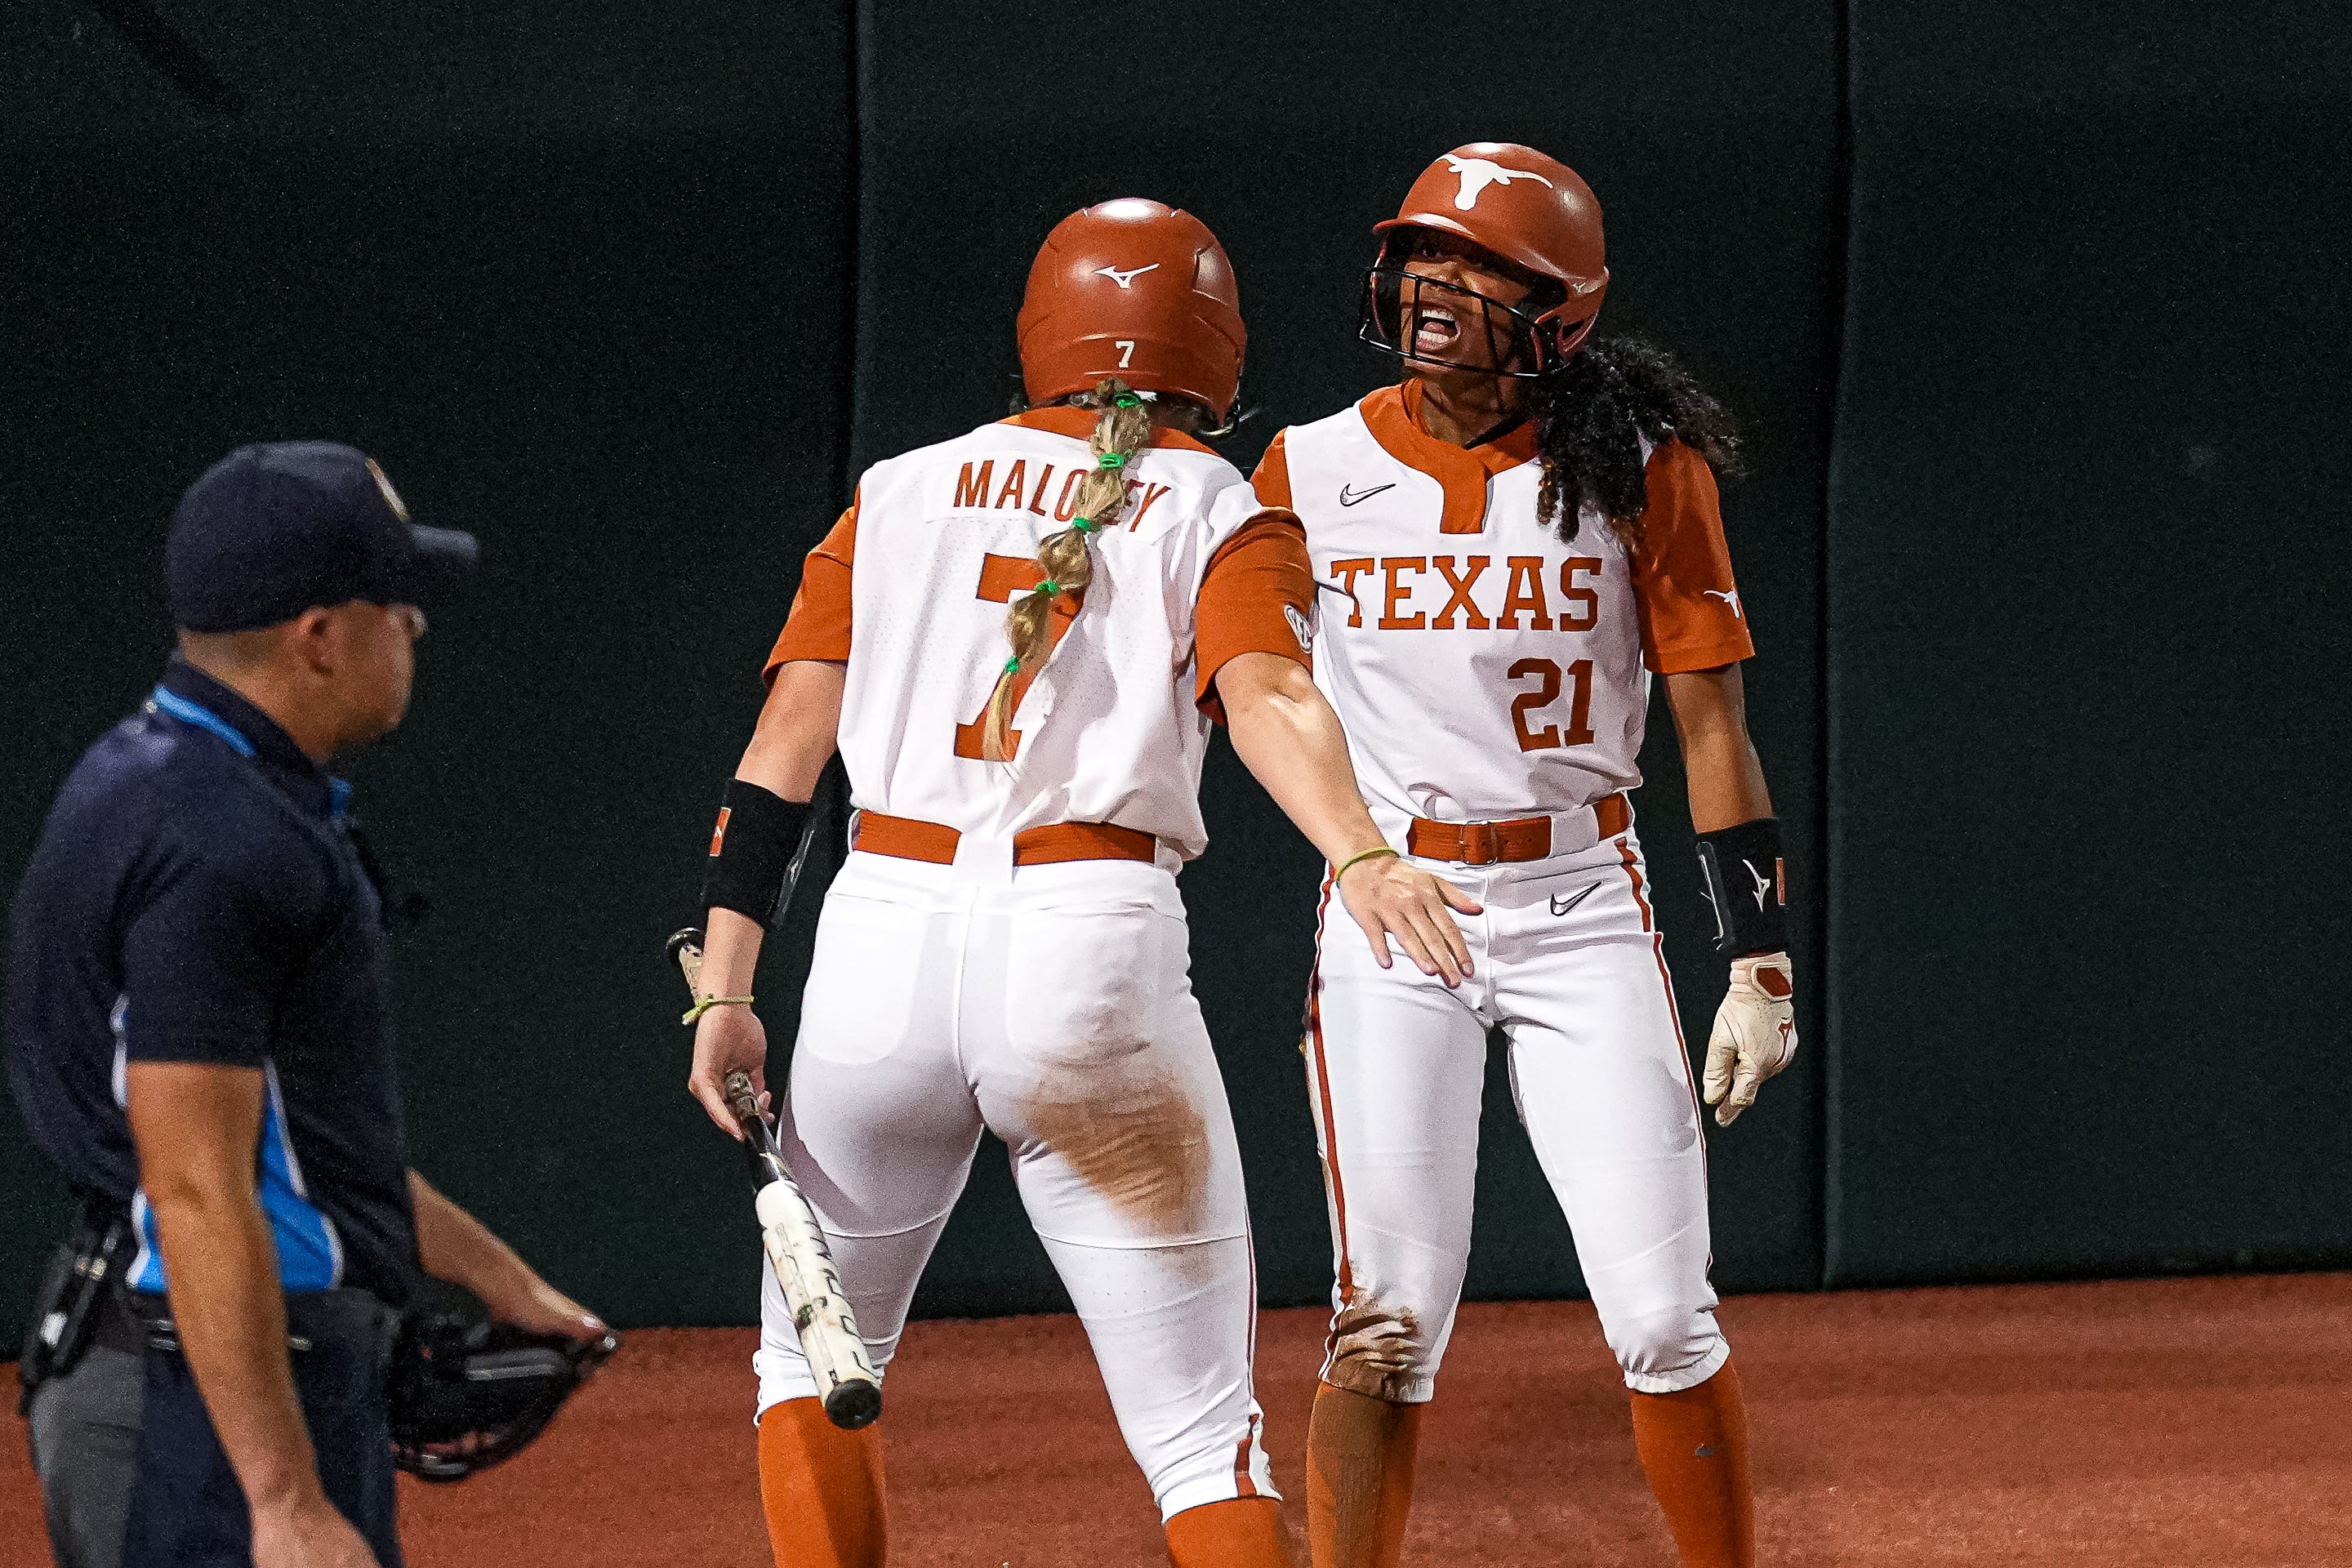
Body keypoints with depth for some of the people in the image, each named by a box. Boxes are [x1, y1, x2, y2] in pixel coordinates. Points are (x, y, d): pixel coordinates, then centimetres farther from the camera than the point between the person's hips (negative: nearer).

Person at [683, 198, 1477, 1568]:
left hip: (882, 938, 3)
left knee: (817, 1354, 24)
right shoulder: (1225, 514, 8)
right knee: (1203, 1429, 1)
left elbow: (789, 737, 7)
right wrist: (1359, 856, -29)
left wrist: (726, 990, 5)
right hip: (1095, 953, -2)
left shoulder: (902, 493, 16)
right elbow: (1264, 692, -13)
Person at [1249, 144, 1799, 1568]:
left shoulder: (1640, 470, -2)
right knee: (1388, 1325, -4)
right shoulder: (1311, 472, 2)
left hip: (1584, 912, 0)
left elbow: (1712, 719, 0)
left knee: (1664, 1318, -4)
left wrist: (1763, 967, -3)